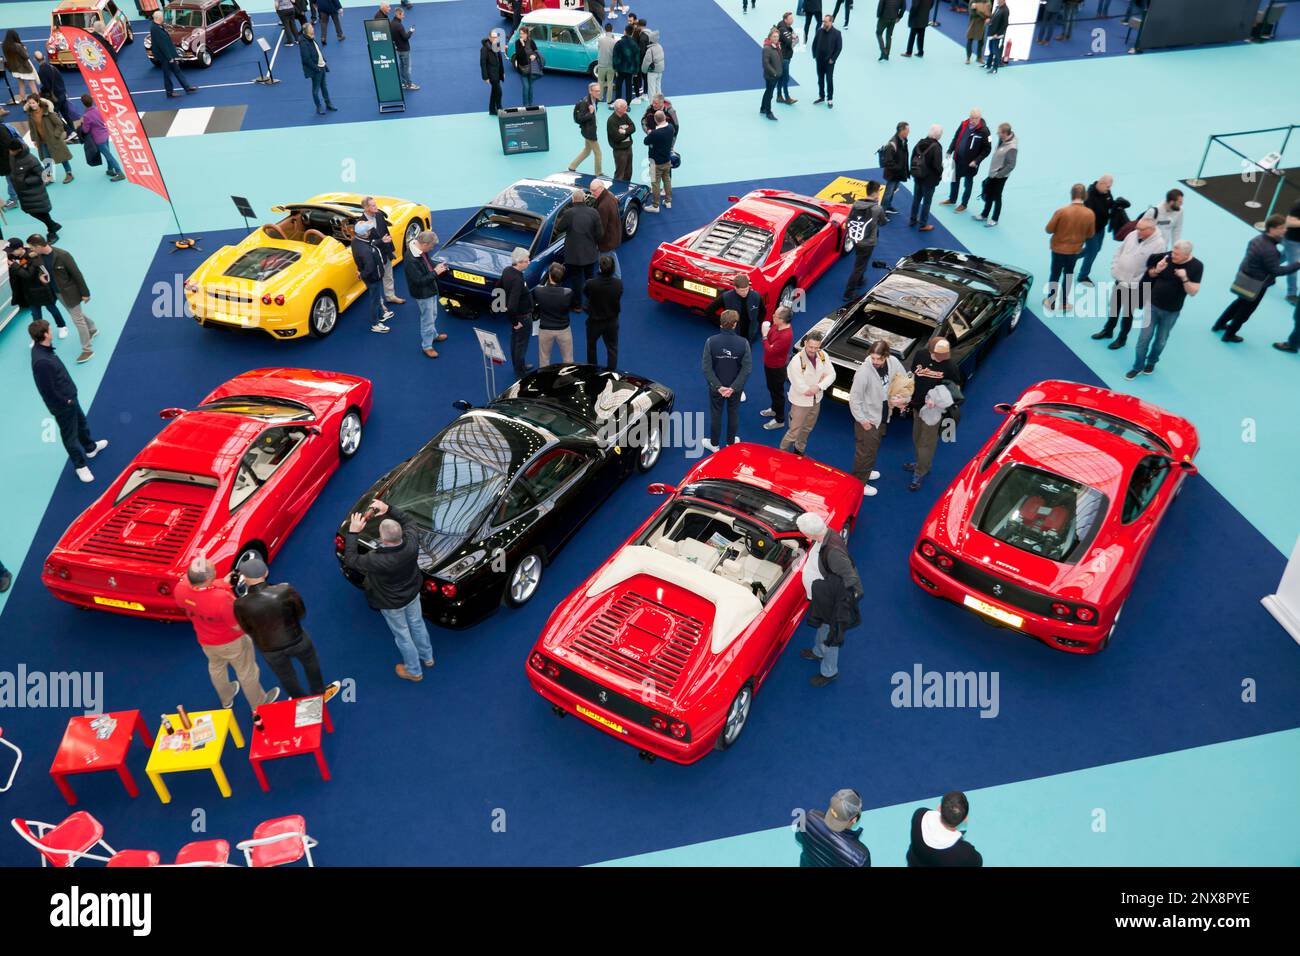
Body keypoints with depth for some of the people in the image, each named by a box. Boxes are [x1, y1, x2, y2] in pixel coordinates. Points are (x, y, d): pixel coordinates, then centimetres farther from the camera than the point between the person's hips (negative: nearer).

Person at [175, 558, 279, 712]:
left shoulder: (180, 588, -28)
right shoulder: (222, 598, -44)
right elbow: (239, 627, -29)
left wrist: (222, 584, -8)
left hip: (205, 641, 5)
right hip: (231, 641, -5)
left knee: (216, 668, 33)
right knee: (247, 672, 22)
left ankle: (226, 699, 60)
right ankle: (259, 705, 46)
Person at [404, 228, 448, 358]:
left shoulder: (420, 249, -8)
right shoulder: (411, 261, -35)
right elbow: (419, 281, -30)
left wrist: (437, 265, -6)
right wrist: (435, 273, -26)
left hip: (431, 289, 9)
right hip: (423, 294, -9)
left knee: (433, 315, 28)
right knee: (427, 320, 7)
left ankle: (434, 335, 50)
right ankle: (426, 346, 24)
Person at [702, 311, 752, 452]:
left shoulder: (711, 341, -21)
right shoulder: (743, 343, -19)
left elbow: (707, 368, -20)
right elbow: (747, 369, -18)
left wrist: (718, 386, -17)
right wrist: (734, 387, -17)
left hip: (716, 387, 0)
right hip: (736, 387, 1)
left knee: (715, 414, 18)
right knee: (733, 414, 21)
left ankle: (714, 444, 36)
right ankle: (731, 443, 39)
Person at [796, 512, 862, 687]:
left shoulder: (833, 551, -40)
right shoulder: (824, 536, -13)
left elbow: (850, 577, -29)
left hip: (831, 602, -9)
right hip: (820, 597, 9)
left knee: (829, 636, 16)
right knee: (820, 626, 34)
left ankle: (829, 672, 39)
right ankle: (818, 652, 61)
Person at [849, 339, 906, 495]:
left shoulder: (893, 362, -13)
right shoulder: (864, 371, -30)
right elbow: (854, 398, -22)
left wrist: (903, 399, -15)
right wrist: (862, 420, -18)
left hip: (883, 416, 7)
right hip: (868, 418, -7)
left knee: (874, 447, 27)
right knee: (865, 451, 7)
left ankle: (865, 472, 50)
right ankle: (859, 483, 26)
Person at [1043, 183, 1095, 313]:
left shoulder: (1061, 211, -23)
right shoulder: (1090, 214, -15)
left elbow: (1049, 229, -12)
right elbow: (1090, 234, -3)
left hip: (1058, 248, -2)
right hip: (1075, 249, 2)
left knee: (1055, 274, 16)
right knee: (1068, 275, 19)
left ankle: (1051, 302, 24)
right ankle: (1063, 304, 27)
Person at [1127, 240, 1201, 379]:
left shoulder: (1196, 266, -17)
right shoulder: (1166, 257, -14)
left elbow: (1193, 292, -16)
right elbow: (1150, 274, 4)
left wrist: (1184, 278, -31)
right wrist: (1157, 270, -19)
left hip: (1171, 311, 0)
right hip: (1153, 304, 1)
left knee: (1161, 340, 16)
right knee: (1144, 337, 3)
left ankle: (1151, 361, 40)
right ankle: (1137, 366, 17)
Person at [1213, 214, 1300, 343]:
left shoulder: (1258, 238, -3)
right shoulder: (1269, 250, -31)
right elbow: (1276, 271, -27)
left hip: (1245, 277, 9)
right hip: (1256, 284, -9)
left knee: (1241, 302, 30)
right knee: (1247, 309, 12)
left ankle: (1220, 324, 40)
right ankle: (1229, 334, 25)